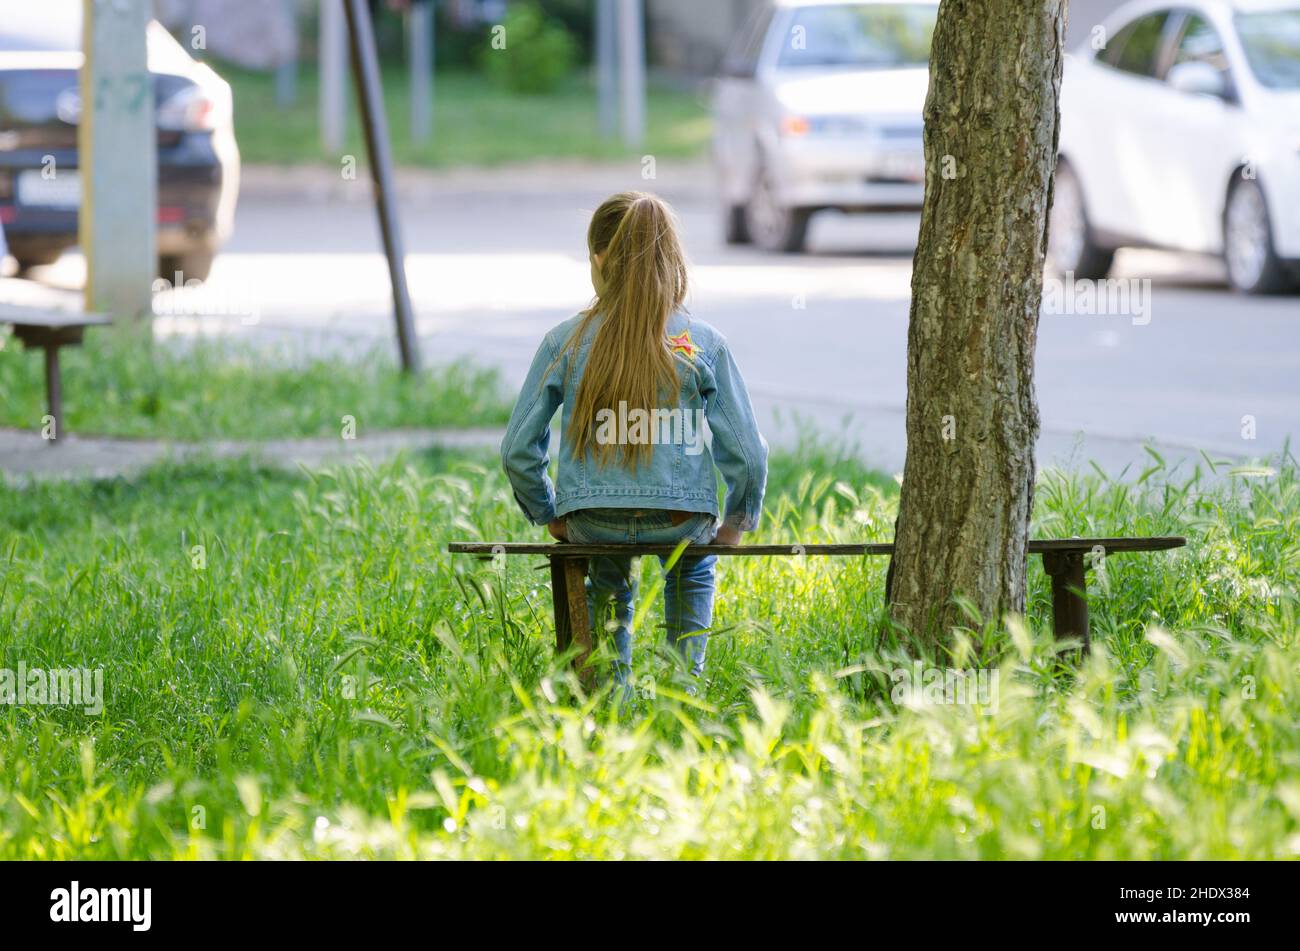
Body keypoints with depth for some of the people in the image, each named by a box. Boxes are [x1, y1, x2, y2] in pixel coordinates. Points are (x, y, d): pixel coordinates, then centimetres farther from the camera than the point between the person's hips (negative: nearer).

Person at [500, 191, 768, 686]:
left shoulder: (564, 343, -4)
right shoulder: (704, 344, -6)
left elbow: (519, 449, -2)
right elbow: (747, 453, -6)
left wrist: (549, 515, 14)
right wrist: (737, 523, 11)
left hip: (592, 520, 0)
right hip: (682, 519, 0)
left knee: (608, 585, 37)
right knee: (694, 570, 38)